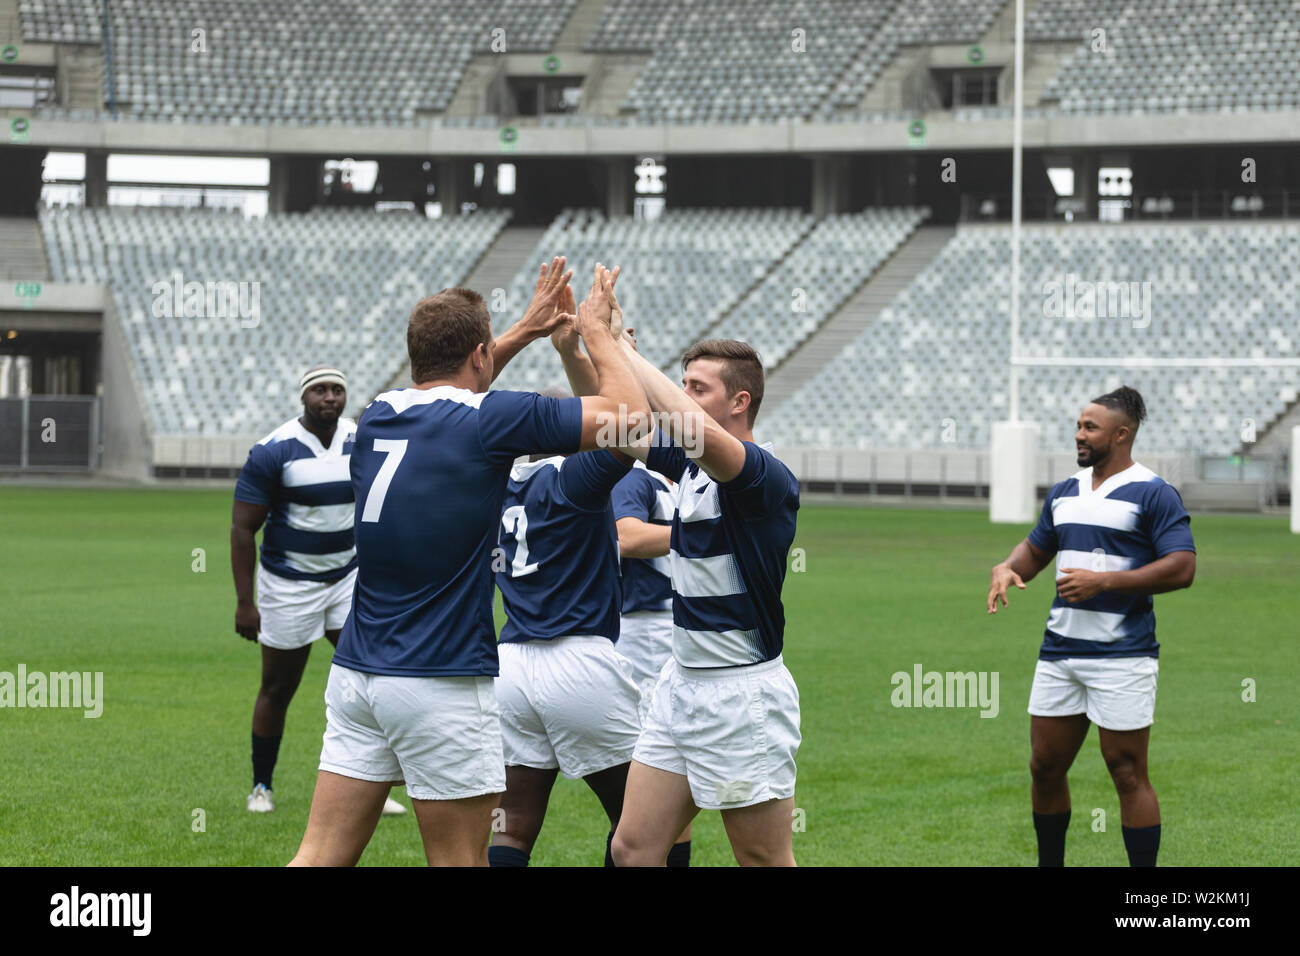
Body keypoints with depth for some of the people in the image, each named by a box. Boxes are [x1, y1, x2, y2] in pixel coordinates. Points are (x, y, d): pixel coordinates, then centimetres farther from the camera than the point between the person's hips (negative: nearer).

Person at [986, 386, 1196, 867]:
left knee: (1127, 774, -4)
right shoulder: (1065, 492, 14)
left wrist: (1103, 581, -19)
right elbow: (1036, 547, 27)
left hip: (1121, 656, -7)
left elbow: (1182, 568, -15)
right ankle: (1050, 865, 25)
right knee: (1045, 768, 9)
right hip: (1059, 651, 7)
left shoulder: (1154, 493, -8)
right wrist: (1006, 568, 3)